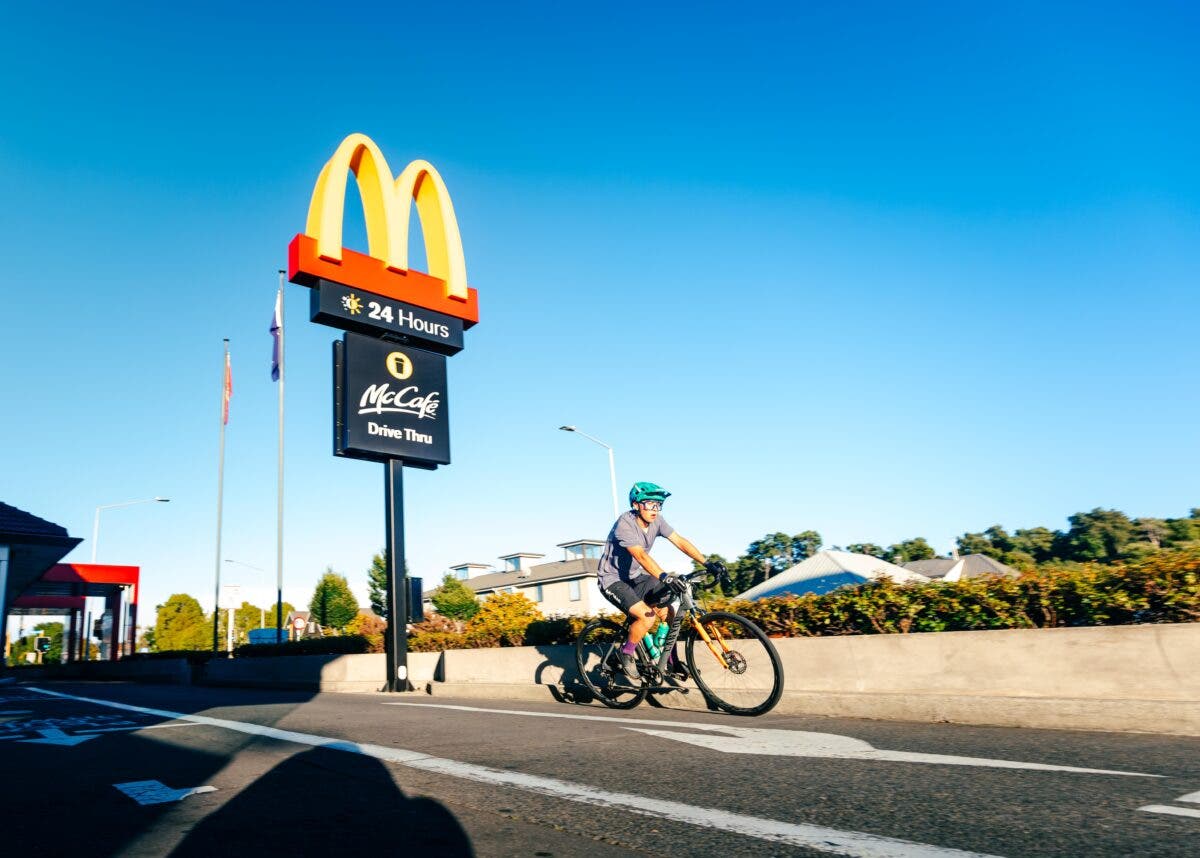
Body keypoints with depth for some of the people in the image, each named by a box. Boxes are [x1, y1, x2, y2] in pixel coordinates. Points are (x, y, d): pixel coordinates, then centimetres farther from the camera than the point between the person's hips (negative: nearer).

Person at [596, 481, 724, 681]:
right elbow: (640, 555, -42)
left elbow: (680, 542, -13)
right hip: (613, 580, -7)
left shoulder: (656, 520, -8)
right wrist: (665, 577, -56)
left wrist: (707, 564, -24)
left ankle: (671, 661, 16)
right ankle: (626, 653, 0)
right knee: (647, 617, -25)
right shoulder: (625, 524, -28)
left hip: (635, 576, 7)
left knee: (669, 614, -1)